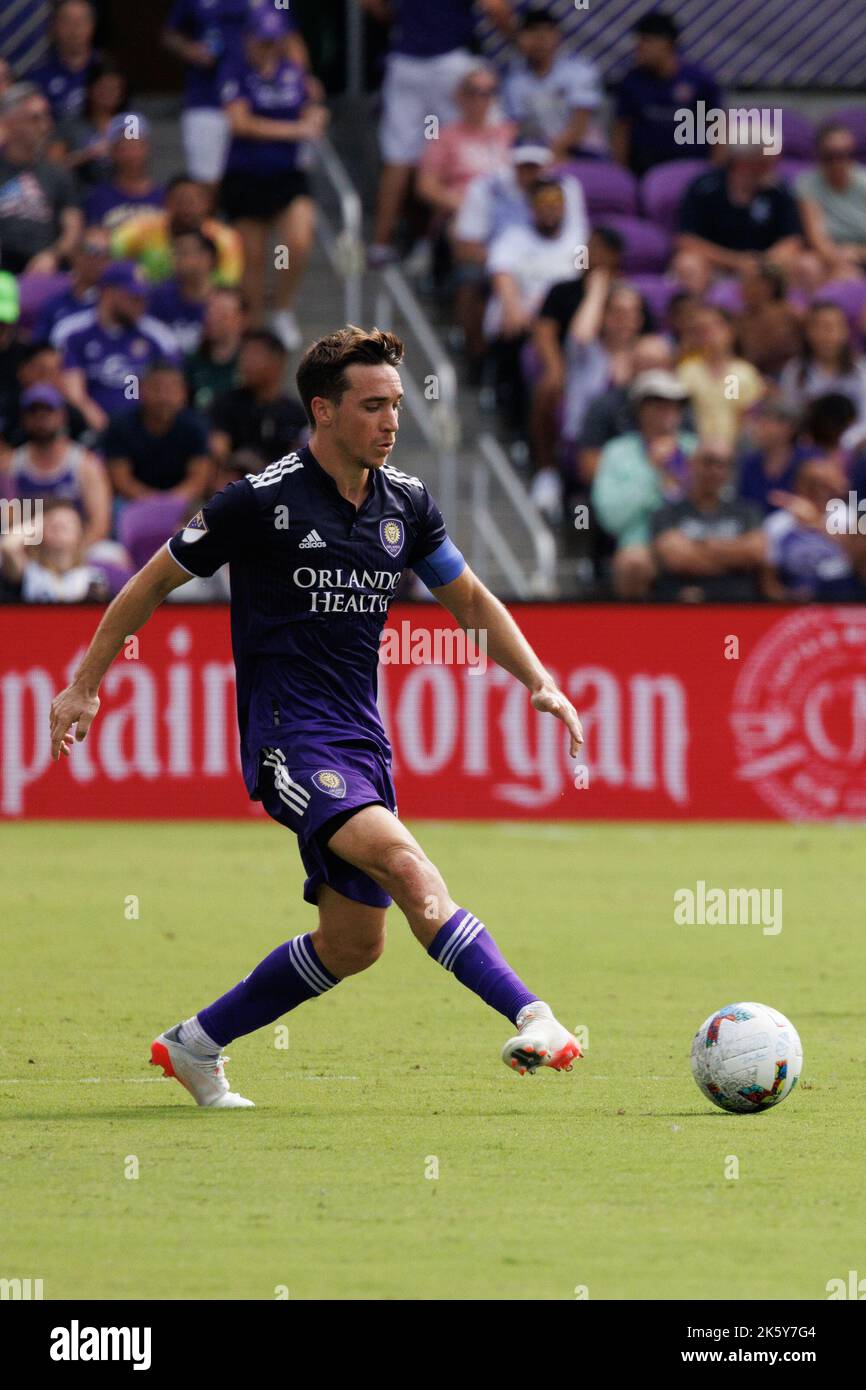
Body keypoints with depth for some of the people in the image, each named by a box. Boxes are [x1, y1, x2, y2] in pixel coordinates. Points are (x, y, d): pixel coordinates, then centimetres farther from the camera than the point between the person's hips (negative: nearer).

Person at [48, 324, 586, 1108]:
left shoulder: (406, 504, 7)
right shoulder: (263, 500, -10)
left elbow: (470, 600, 21)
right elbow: (155, 581, 1)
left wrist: (539, 681, 7)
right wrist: (85, 686, 6)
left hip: (359, 737, 7)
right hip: (287, 736, -7)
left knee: (354, 942, 8)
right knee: (401, 859, -29)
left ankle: (196, 1045, 24)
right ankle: (528, 1019, -38)